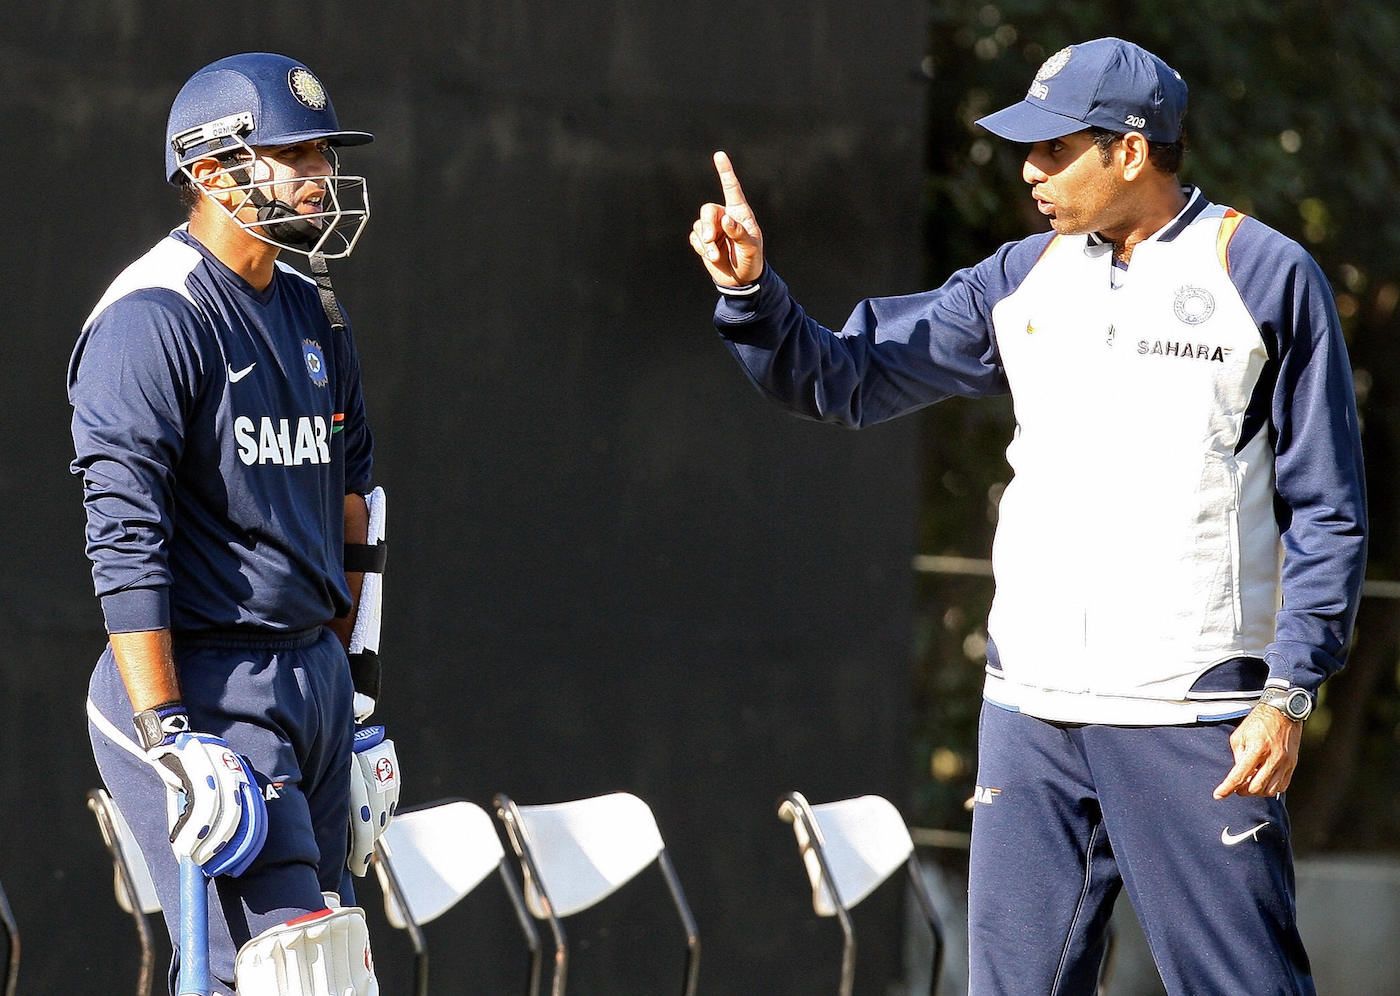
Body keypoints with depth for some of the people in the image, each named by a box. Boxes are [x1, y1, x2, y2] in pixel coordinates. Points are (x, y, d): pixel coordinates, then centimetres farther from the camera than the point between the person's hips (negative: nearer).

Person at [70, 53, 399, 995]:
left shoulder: (316, 316, 14)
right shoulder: (153, 320, -13)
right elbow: (125, 547, -19)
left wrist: (358, 701, 18)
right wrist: (169, 743, -24)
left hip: (316, 673, 9)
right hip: (203, 689, -9)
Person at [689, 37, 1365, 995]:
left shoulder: (1266, 275, -2)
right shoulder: (1025, 280, 12)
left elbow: (1328, 511, -3)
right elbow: (845, 379, 15)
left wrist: (1290, 692, -10)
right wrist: (753, 294, -3)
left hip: (1194, 718, -5)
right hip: (1031, 712, 5)